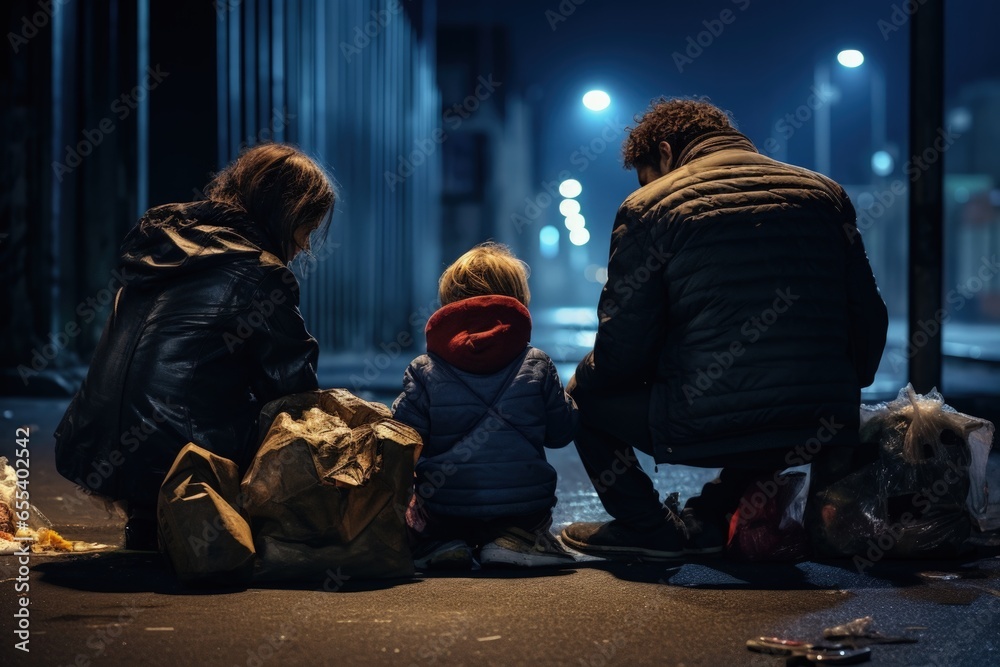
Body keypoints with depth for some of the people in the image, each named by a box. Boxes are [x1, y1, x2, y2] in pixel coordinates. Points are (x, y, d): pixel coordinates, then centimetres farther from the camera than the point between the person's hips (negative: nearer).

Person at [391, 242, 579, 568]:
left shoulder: (424, 371, -5)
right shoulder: (537, 366, -1)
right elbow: (561, 431, 7)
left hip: (444, 508, 0)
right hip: (526, 503, 1)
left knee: (409, 512, 29)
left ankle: (440, 542, -1)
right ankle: (516, 538, 0)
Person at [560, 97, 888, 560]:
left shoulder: (648, 206, 0)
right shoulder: (825, 193, 13)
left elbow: (623, 354, -1)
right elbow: (870, 321, 12)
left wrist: (583, 380, 21)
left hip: (705, 430, -4)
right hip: (823, 432, 5)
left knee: (585, 392, 22)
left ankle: (651, 528, 15)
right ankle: (709, 517, 25)